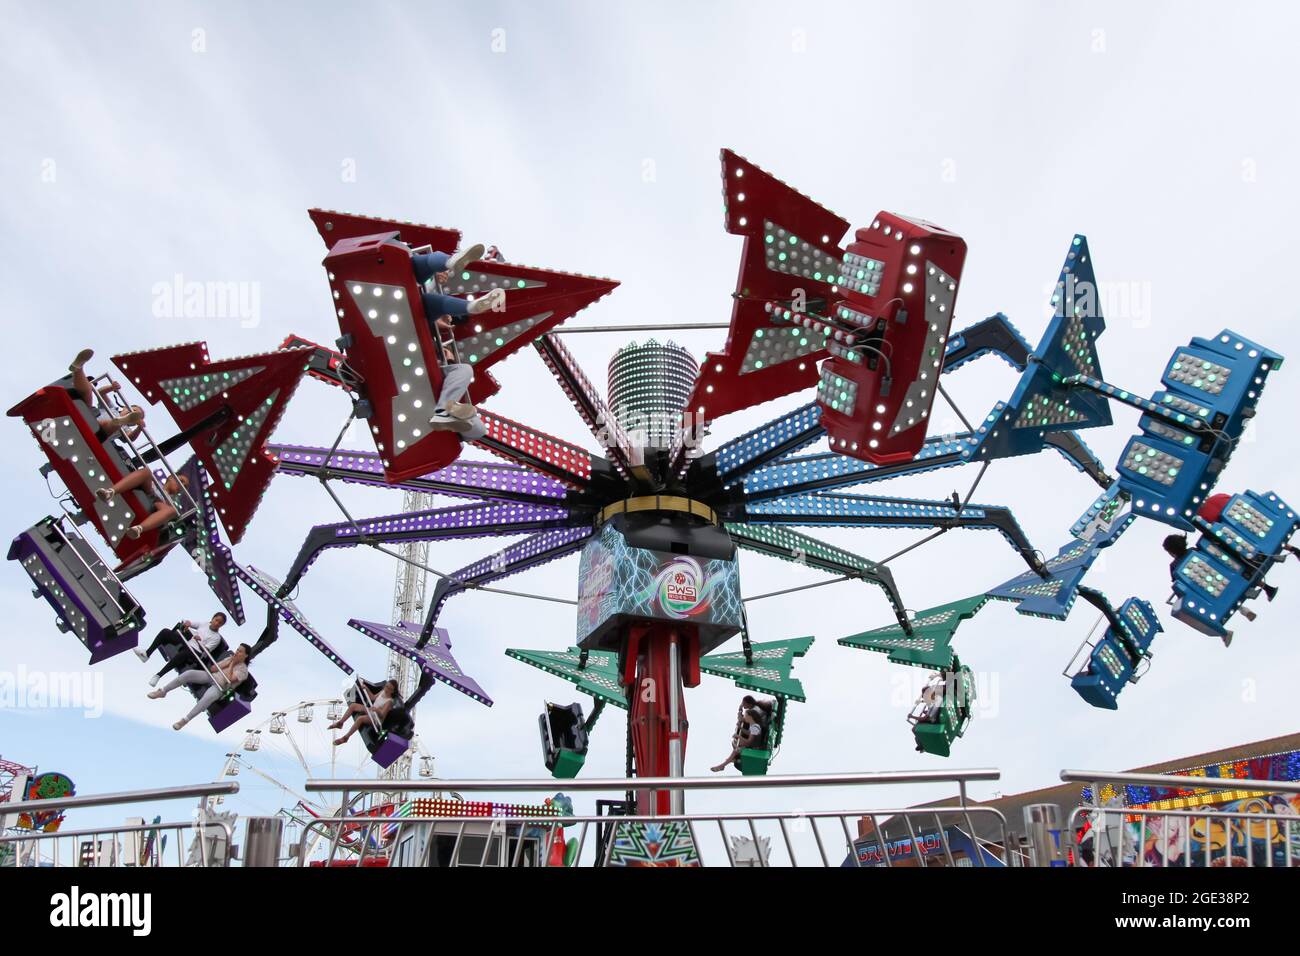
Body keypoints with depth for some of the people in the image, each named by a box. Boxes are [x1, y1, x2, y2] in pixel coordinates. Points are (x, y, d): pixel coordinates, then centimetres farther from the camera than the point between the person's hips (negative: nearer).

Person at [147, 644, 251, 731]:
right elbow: (212, 669, 10)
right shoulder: (230, 658, 17)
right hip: (211, 676, 6)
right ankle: (162, 691, -13)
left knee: (208, 697, -40)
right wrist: (227, 662, 0)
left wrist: (232, 664, -9)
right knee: (189, 673, -22)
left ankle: (185, 720, -33)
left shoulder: (243, 670, -2)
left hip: (219, 687, -6)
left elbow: (228, 679, -17)